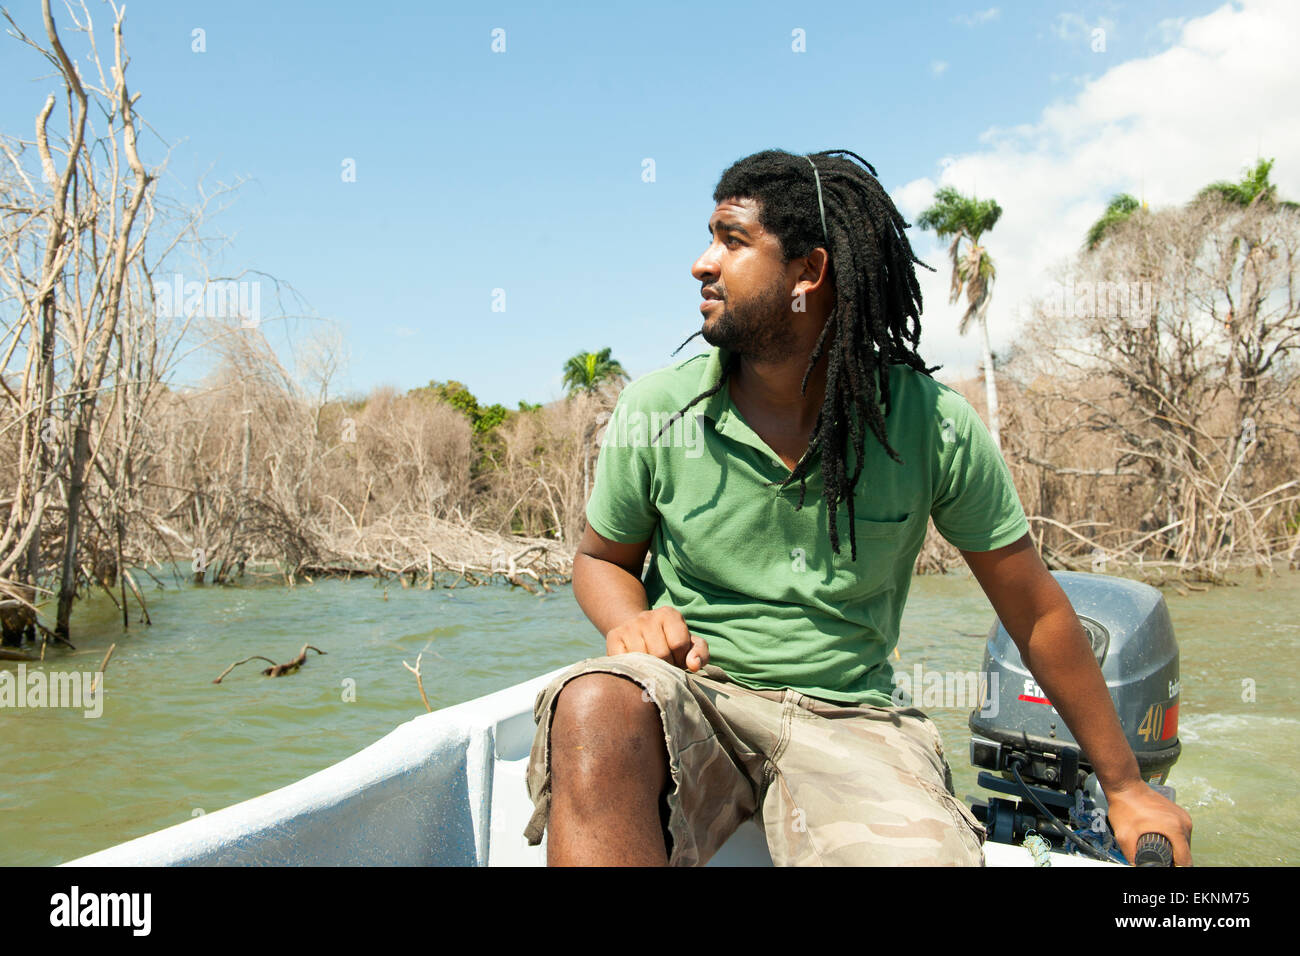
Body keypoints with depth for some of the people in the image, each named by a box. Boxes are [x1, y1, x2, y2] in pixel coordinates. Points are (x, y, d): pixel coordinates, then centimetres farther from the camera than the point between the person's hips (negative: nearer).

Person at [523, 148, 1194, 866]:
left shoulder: (931, 425, -7)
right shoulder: (653, 410, -4)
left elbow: (1036, 611, 3)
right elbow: (601, 557, 13)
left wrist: (1124, 787, 11)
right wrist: (629, 620, -13)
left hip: (848, 717, -1)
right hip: (688, 693, 1)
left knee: (925, 854, -34)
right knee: (597, 706, -36)